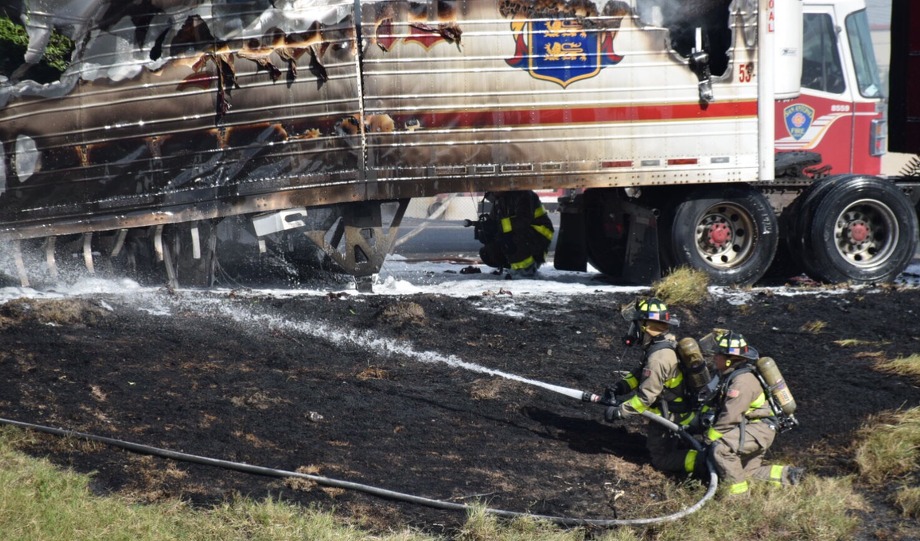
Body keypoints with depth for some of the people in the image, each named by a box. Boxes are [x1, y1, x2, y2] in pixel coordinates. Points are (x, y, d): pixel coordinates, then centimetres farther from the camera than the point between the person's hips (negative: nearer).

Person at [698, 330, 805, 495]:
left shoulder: (742, 381, -24)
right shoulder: (729, 376, 9)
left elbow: (729, 417, -27)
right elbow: (720, 407, 19)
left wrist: (709, 437, -18)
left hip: (759, 429, -11)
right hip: (751, 427, 11)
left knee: (720, 448, -29)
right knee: (747, 472, 18)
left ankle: (738, 491, -20)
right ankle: (787, 474, 18)